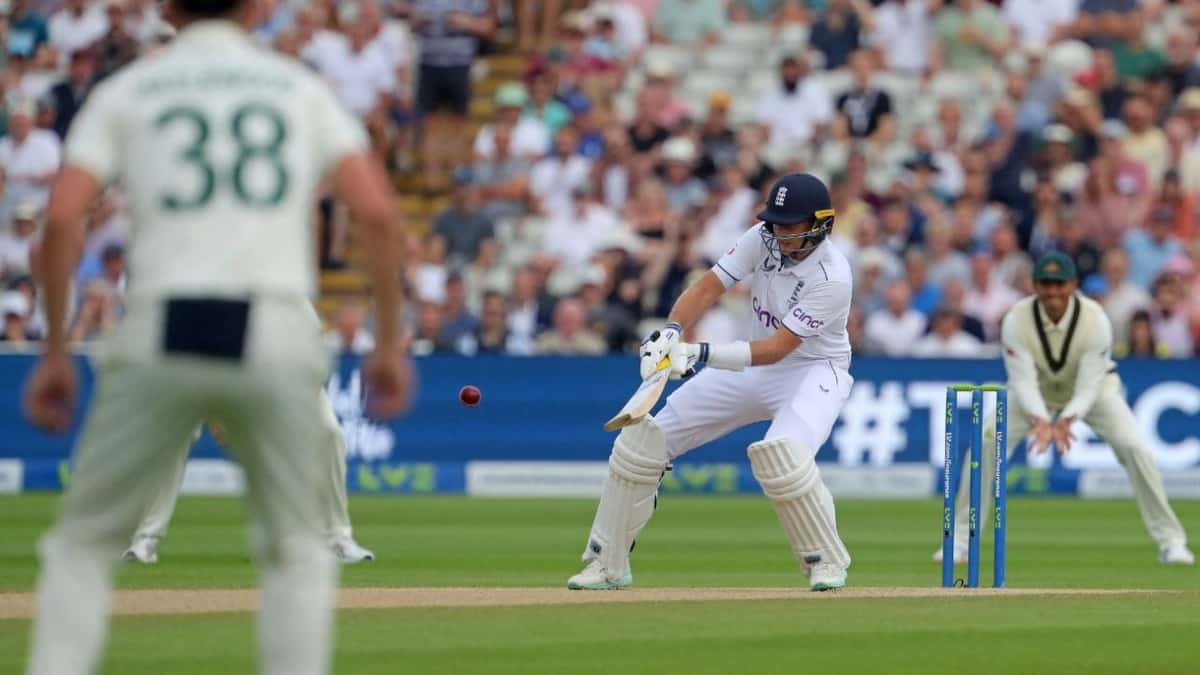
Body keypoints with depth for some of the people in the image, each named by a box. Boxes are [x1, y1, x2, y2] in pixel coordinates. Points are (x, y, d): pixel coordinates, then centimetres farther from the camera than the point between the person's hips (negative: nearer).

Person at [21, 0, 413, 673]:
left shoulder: (123, 92, 13)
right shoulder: (301, 87, 15)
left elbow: (63, 218, -1)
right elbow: (377, 211, 3)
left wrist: (56, 353, 6)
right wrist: (390, 343, 9)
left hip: (158, 338, 0)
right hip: (277, 338, 0)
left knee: (82, 545, 11)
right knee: (297, 549, 17)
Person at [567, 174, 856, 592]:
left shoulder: (832, 278, -27)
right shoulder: (763, 238, -10)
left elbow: (777, 349, -30)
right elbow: (707, 289, -12)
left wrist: (701, 354, -39)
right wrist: (671, 332, -32)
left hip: (814, 372, -6)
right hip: (754, 367, 6)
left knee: (782, 455, -37)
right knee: (644, 439, -3)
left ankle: (827, 560, -13)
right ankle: (608, 563, 9)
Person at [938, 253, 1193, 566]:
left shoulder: (1096, 319, -31)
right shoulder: (1017, 320, -28)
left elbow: (1088, 388, -30)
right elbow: (1023, 382, -30)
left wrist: (1065, 421, -48)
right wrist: (1041, 421, -48)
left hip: (1095, 388, -1)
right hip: (1036, 391, 1)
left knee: (1134, 448, -20)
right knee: (985, 447, -17)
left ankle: (1170, 541, -7)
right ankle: (961, 541, -4)